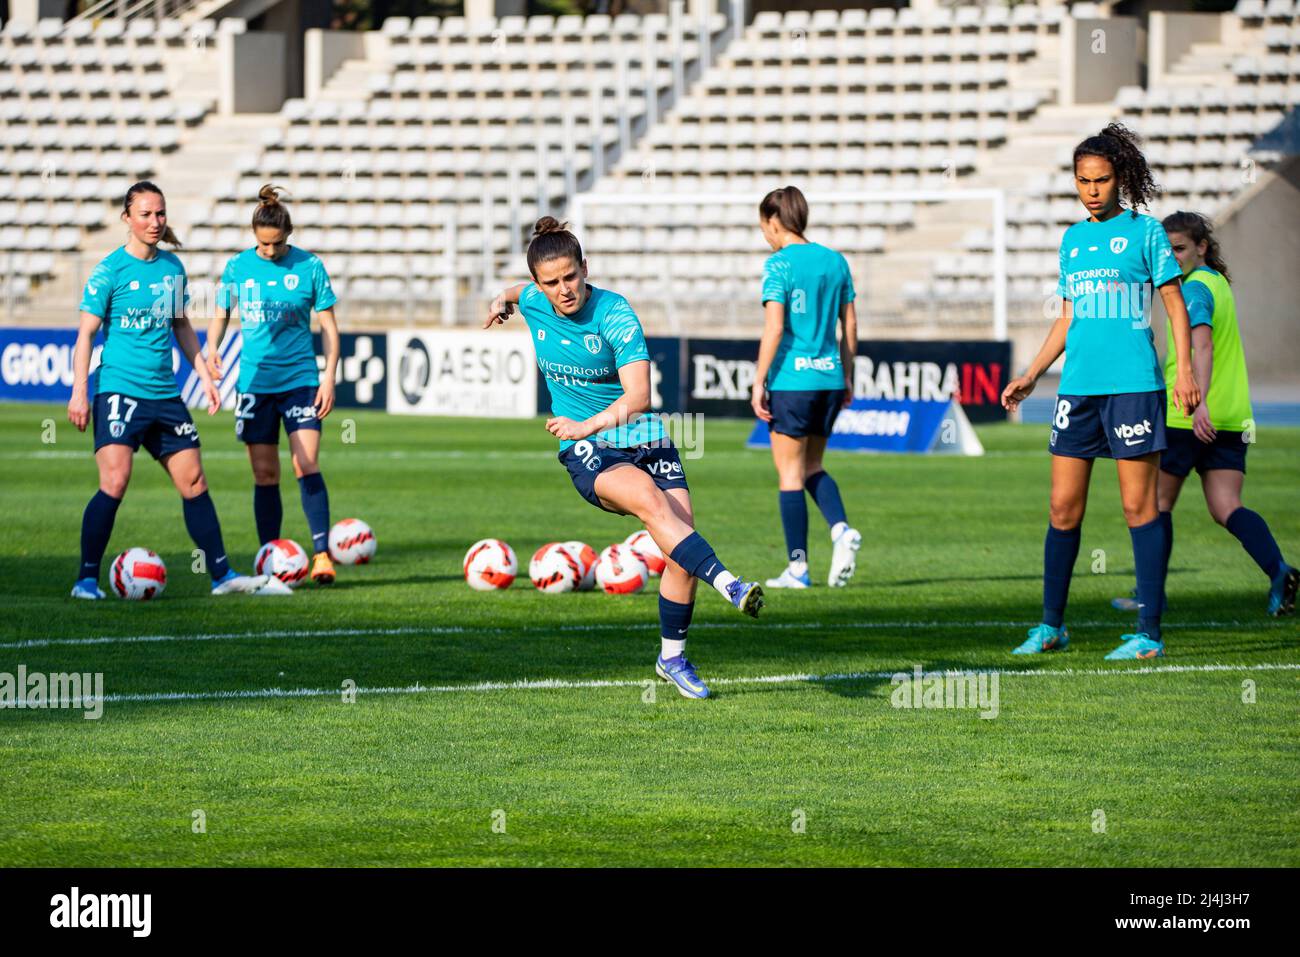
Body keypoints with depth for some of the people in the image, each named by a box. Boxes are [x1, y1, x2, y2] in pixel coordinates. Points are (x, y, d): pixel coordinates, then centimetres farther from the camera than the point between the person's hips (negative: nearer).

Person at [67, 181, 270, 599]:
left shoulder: (172, 266, 9)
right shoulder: (111, 270, -7)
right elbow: (86, 333, -7)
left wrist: (204, 375, 17)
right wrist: (79, 392, -13)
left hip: (165, 393, 6)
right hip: (119, 388, -6)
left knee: (194, 482, 7)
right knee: (115, 482, -16)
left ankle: (222, 575, 15)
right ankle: (87, 579, -9)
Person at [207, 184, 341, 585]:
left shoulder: (309, 266, -2)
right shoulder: (238, 267, 2)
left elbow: (328, 326, 3)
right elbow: (220, 315, 12)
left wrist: (330, 376, -5)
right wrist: (212, 347, -9)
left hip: (300, 379, -2)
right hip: (255, 382, 2)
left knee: (306, 465, -14)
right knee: (264, 474, 4)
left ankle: (321, 553, -14)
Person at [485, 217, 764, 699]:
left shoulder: (615, 314, -15)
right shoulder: (534, 303, -1)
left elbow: (637, 396, -25)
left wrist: (588, 425, -35)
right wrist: (501, 301, 13)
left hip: (642, 437, 0)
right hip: (588, 457, 0)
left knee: (681, 553, -9)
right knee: (648, 497, -33)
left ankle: (673, 657, 12)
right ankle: (728, 584, -47)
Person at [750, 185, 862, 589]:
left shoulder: (779, 264, -9)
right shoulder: (835, 261, 9)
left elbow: (774, 328, -15)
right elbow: (849, 325, 12)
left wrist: (759, 382, -11)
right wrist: (846, 377, 20)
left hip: (791, 379, -6)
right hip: (829, 377, 6)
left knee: (790, 472, 2)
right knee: (812, 466, 19)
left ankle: (797, 568, 3)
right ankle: (841, 529, -6)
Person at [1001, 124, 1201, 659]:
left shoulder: (1144, 232, -1)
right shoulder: (1073, 239, 15)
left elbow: (1175, 304, 0)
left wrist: (1184, 370, -9)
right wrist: (1030, 376, 19)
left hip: (1132, 384, -5)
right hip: (1077, 389, 5)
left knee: (1138, 505, -4)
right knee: (1063, 508, 5)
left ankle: (1149, 633, -2)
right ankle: (1051, 625, 15)